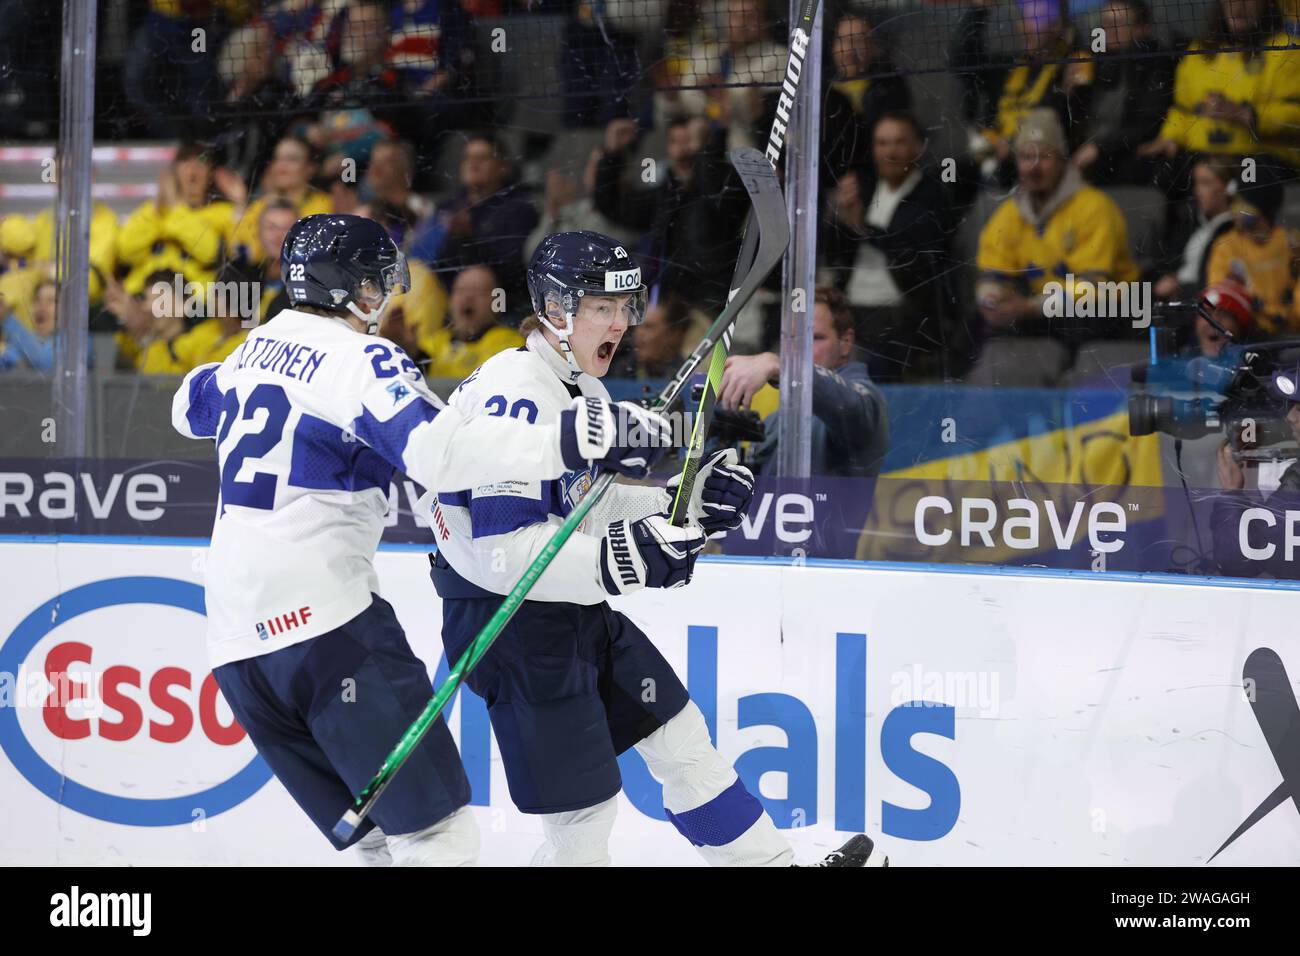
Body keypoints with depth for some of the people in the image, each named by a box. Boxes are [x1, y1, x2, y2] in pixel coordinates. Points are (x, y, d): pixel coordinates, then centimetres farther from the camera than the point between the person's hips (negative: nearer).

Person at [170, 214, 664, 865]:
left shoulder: (256, 348, 18)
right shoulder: (360, 359, -6)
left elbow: (191, 406, 39)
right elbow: (440, 448, -24)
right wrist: (568, 442, -28)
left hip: (235, 638, 9)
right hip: (324, 617, -9)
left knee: (382, 835, 12)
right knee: (438, 835, -10)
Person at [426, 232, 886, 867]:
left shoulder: (582, 386, 9)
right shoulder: (516, 396, -24)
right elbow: (503, 552, -30)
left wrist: (689, 504, 5)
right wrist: (623, 559, -36)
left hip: (581, 611, 10)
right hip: (512, 623, -10)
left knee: (678, 736, 19)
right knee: (585, 817, -7)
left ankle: (769, 861, 33)